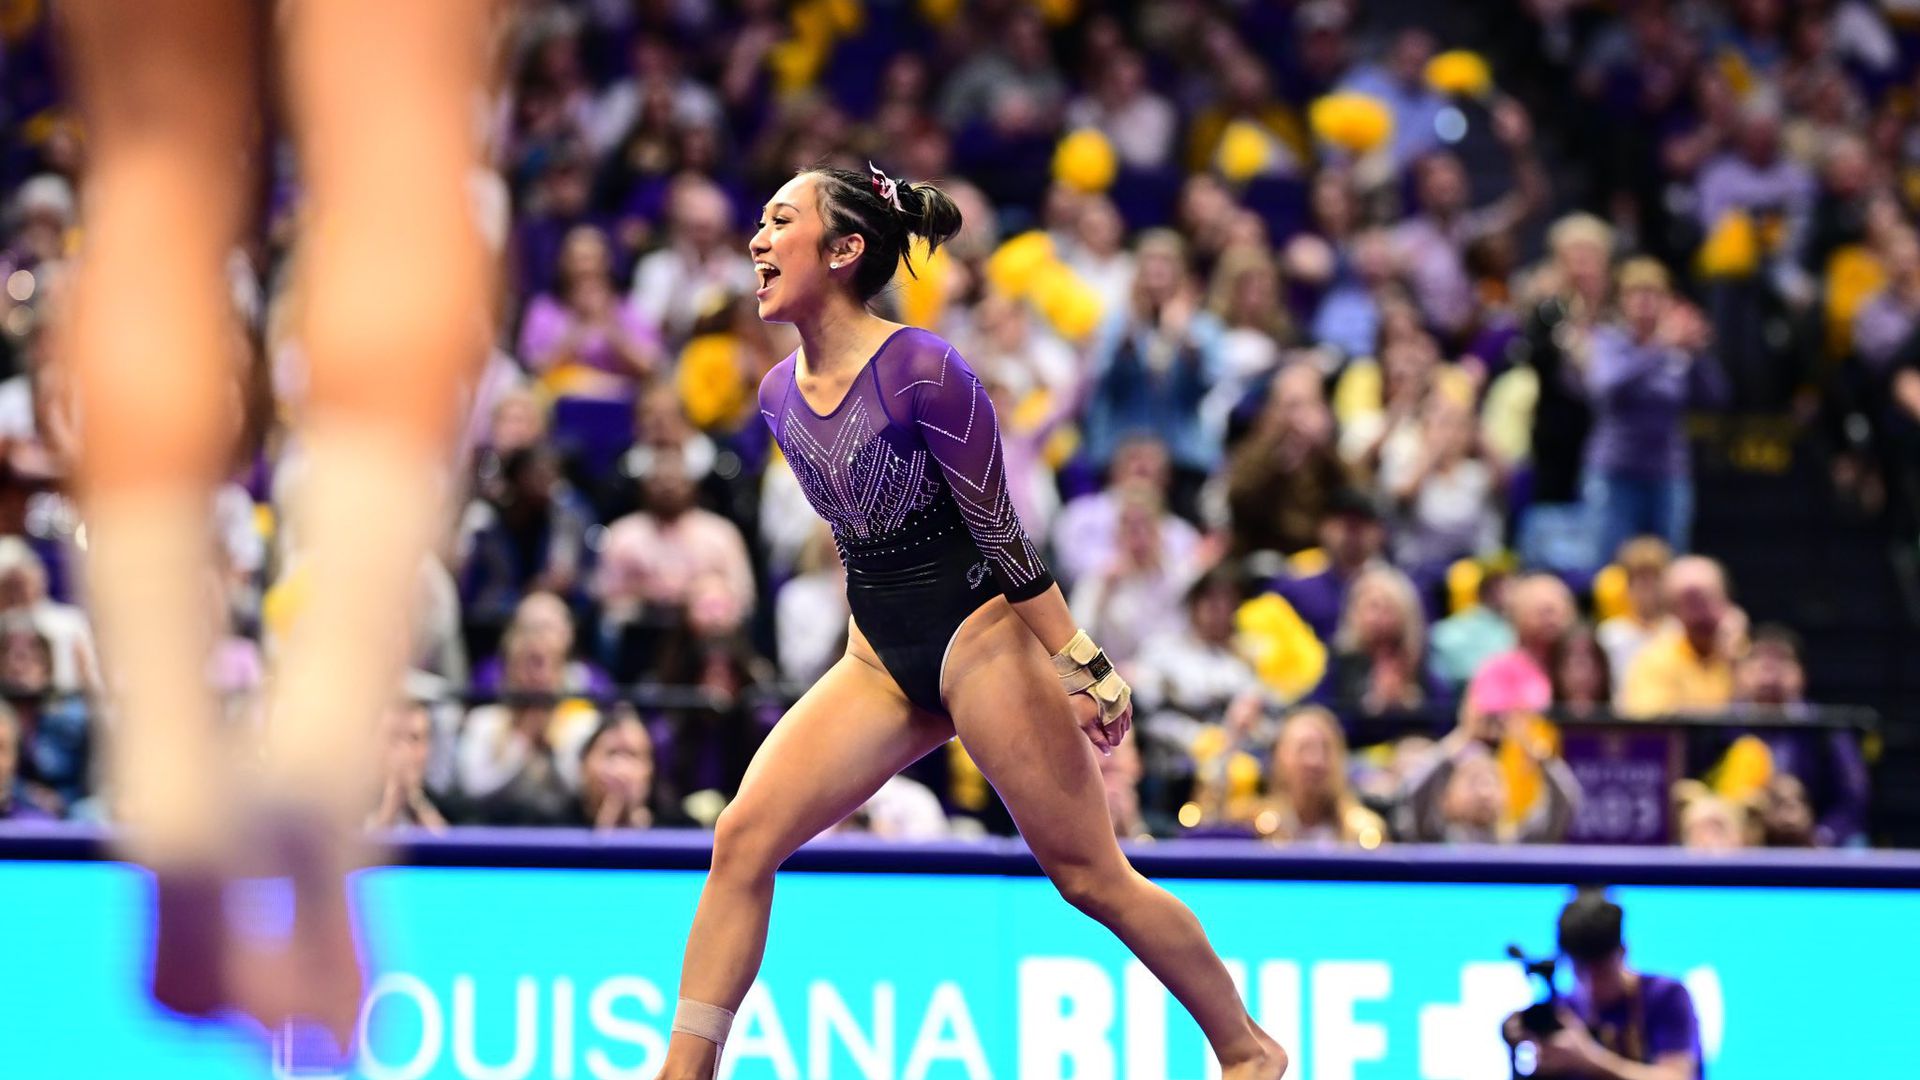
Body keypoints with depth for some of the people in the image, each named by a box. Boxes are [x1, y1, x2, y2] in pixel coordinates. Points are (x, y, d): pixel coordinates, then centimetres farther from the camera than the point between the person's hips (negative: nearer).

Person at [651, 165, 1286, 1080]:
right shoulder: (781, 395, 3)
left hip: (980, 637, -7)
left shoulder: (924, 373, -18)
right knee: (743, 837, -8)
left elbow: (1001, 534, -14)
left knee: (1091, 876, -1)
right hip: (880, 660, 7)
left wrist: (1082, 666, -12)